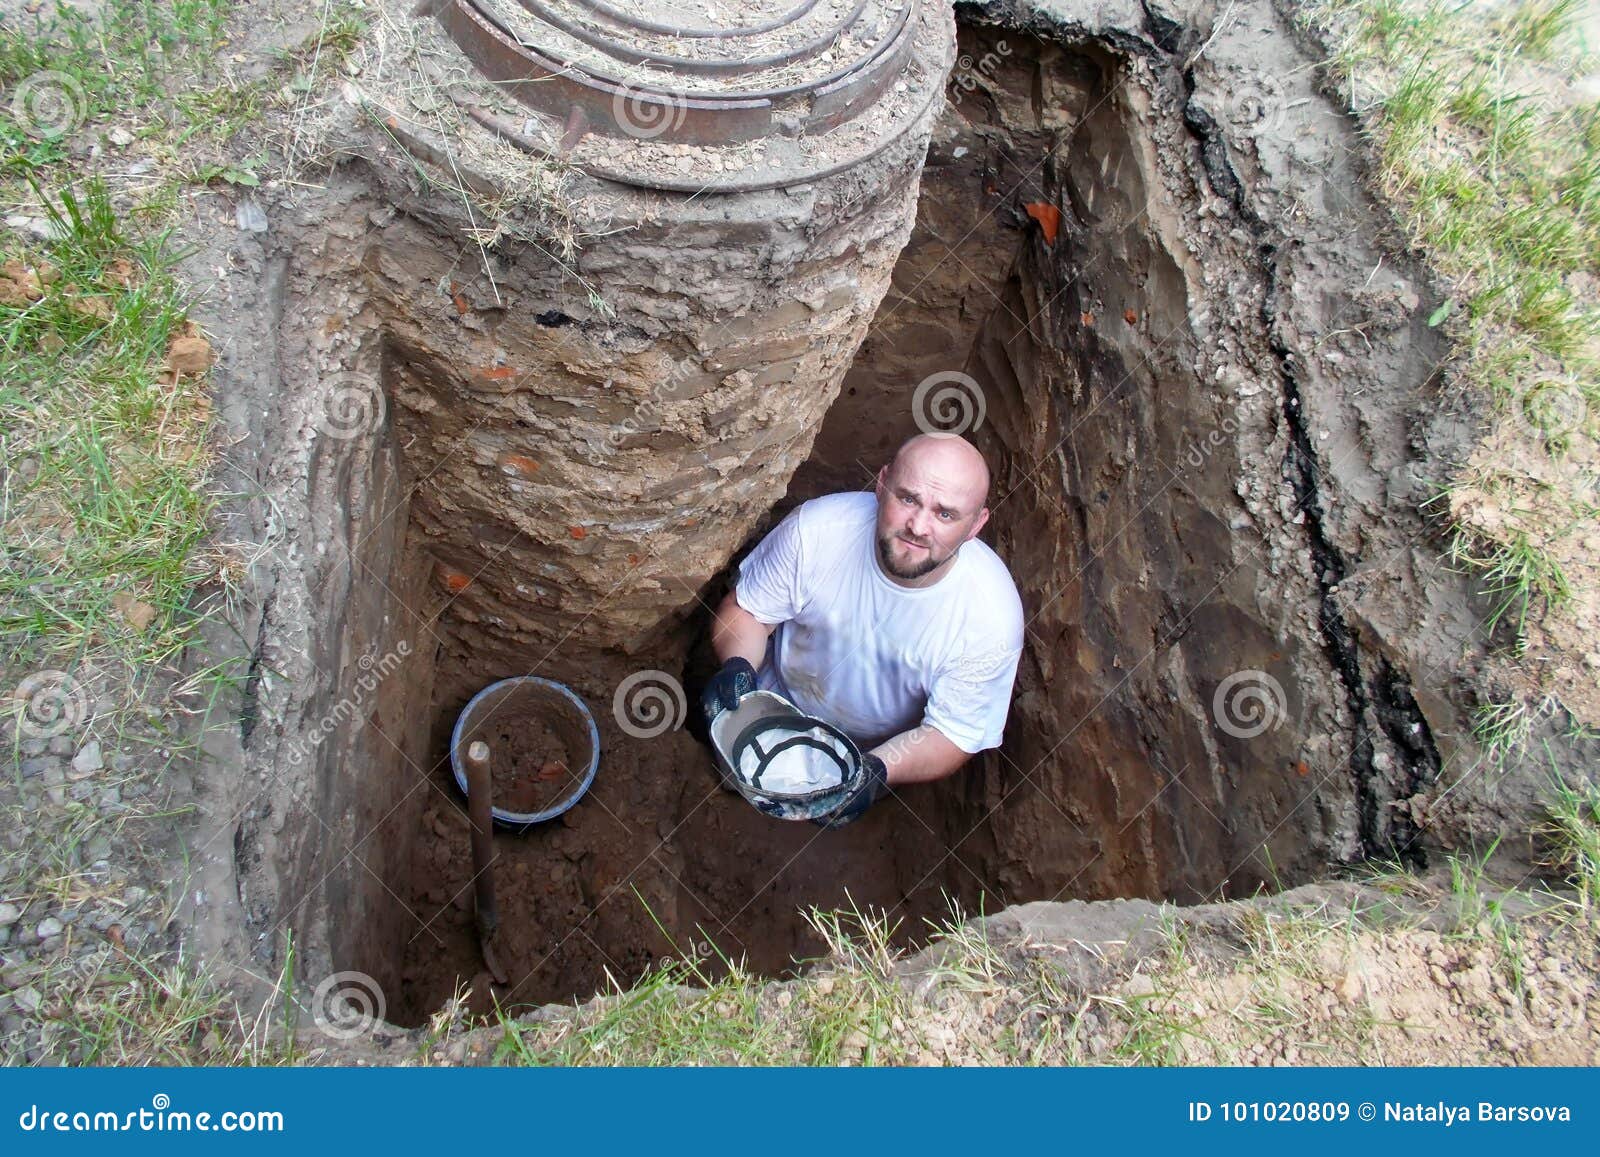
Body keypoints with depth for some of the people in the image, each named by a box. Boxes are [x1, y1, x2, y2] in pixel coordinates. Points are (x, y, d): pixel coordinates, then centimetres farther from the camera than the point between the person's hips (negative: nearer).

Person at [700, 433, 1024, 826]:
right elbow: (747, 608, -16)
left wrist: (877, 770, -45)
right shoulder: (816, 527, -32)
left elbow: (952, 735, -25)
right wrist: (737, 665, -38)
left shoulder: (992, 617, -35)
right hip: (777, 700, 1)